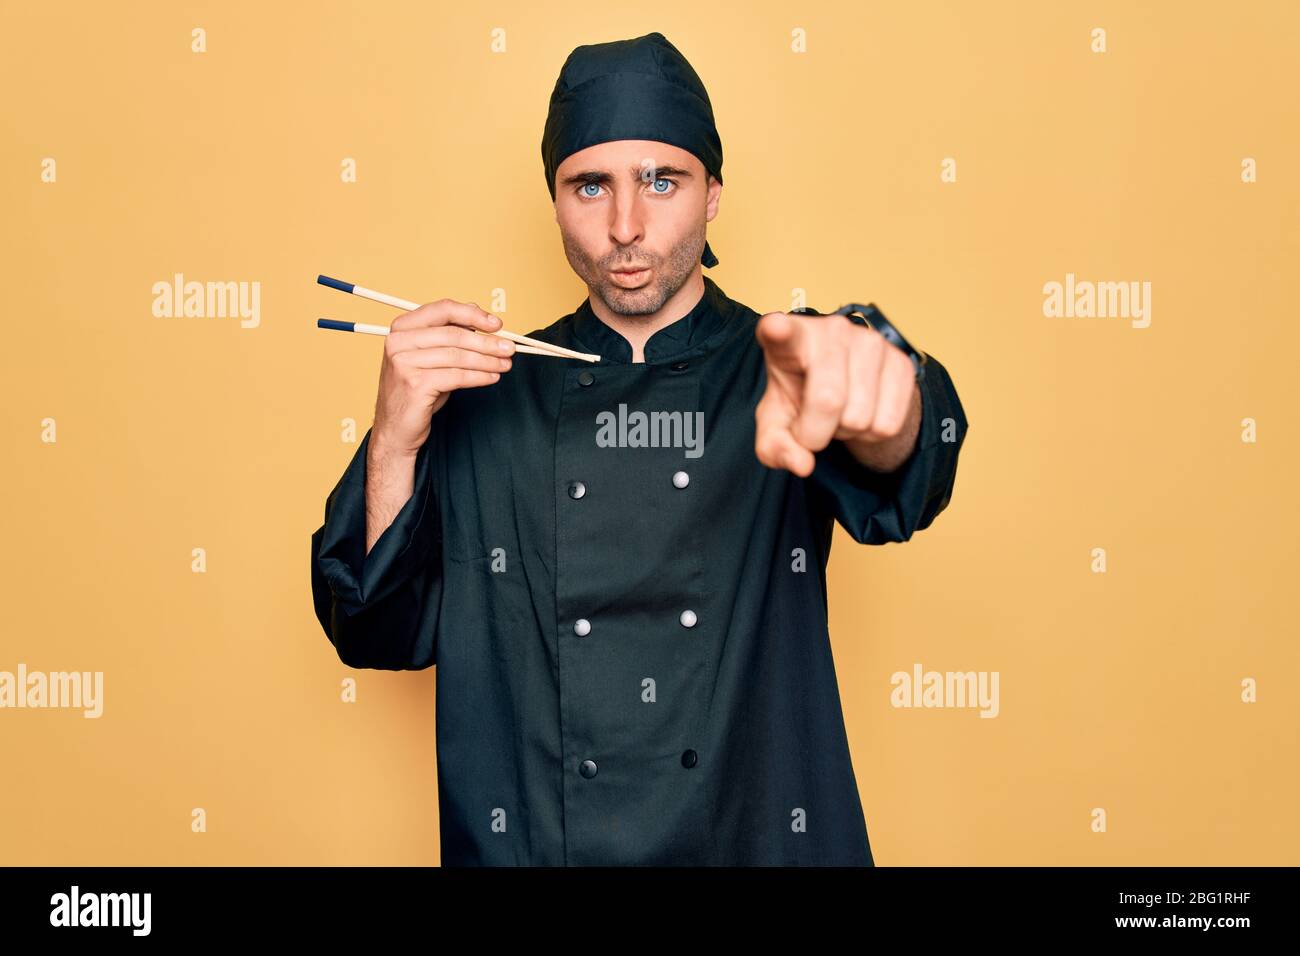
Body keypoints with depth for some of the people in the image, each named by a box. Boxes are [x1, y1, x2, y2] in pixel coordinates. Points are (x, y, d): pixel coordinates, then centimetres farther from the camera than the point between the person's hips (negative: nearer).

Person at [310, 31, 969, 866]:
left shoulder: (790, 376, -6)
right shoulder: (482, 397, -3)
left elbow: (898, 472, -27)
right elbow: (384, 635, -4)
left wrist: (873, 405, -50)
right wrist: (395, 445, -20)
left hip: (761, 836, 0)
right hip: (526, 839, 1)